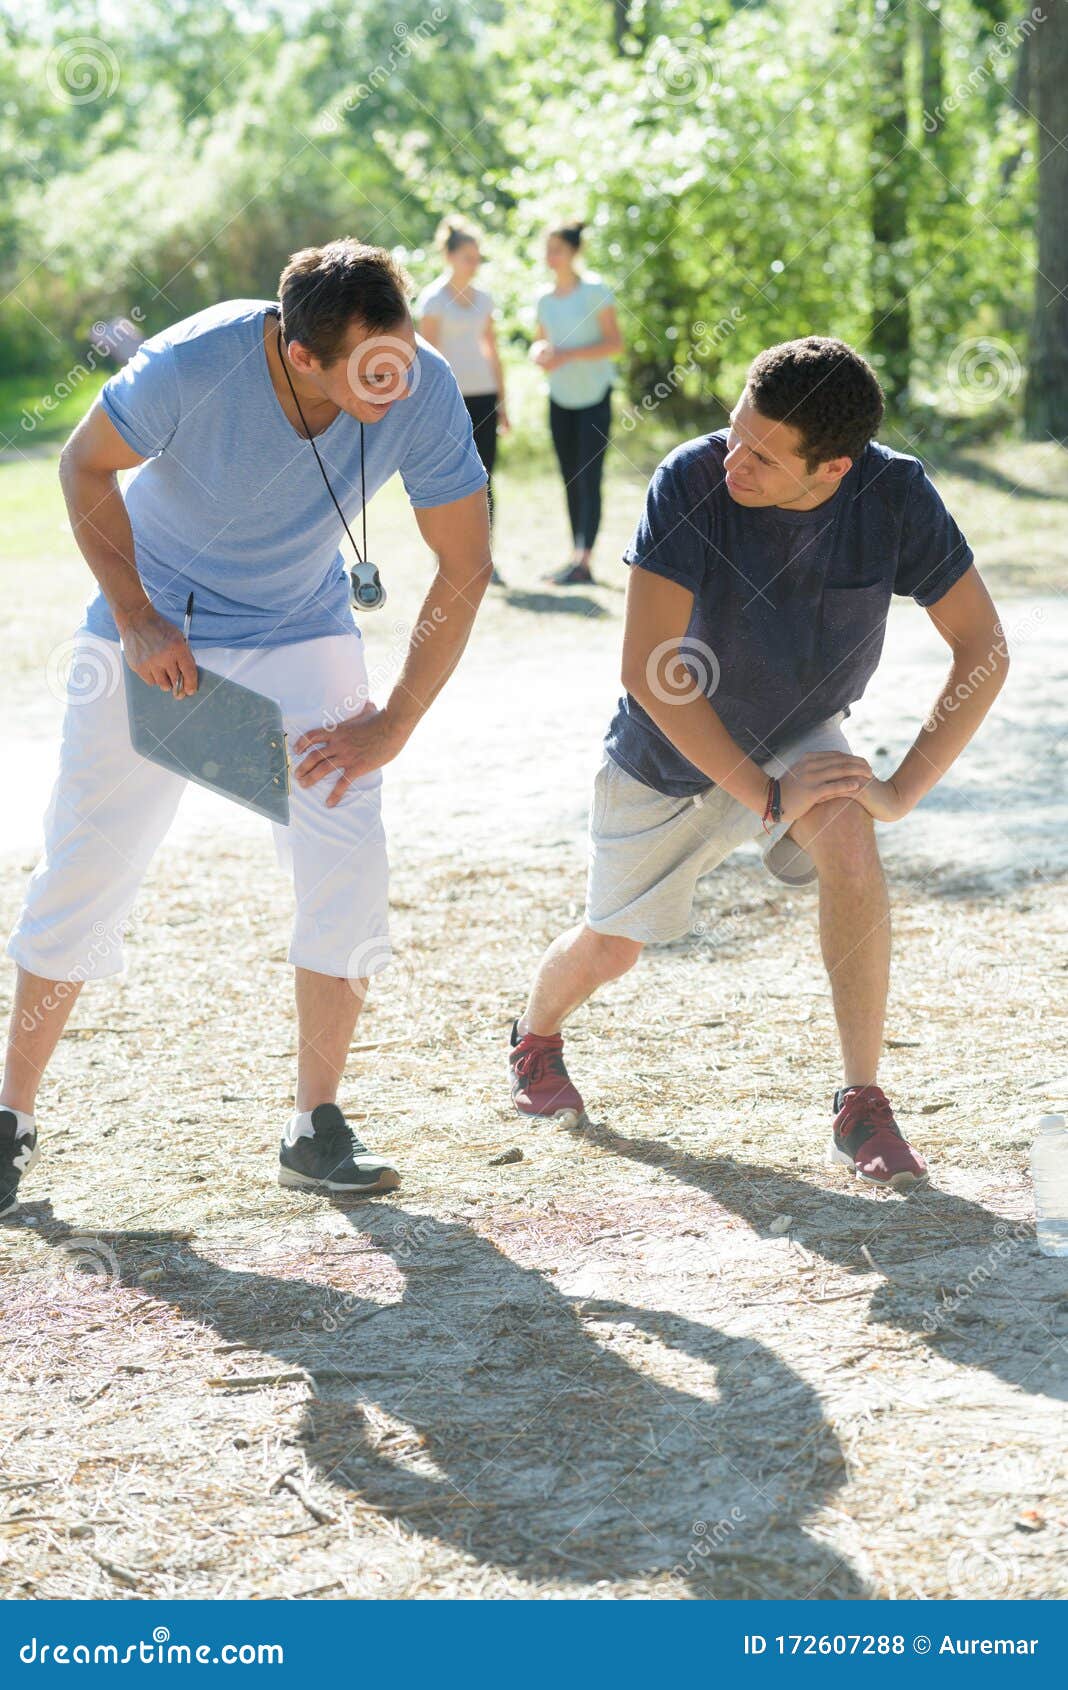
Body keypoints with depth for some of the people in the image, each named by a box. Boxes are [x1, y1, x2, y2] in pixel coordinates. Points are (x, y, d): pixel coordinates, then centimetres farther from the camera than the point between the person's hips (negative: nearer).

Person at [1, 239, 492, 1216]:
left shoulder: (423, 391, -26)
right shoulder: (196, 364, -32)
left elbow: (464, 564, -16)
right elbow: (86, 466, -13)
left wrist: (394, 724, -17)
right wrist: (136, 620, -19)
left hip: (302, 632, 2)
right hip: (156, 628, -2)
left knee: (348, 860, -13)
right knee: (88, 861, -1)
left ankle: (318, 1126, 0)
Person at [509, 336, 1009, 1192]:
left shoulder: (895, 495, -26)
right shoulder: (691, 481, -32)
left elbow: (983, 649, -19)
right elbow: (646, 668, -32)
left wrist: (903, 790, -26)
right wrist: (766, 797, -32)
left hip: (799, 737, 1)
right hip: (673, 753, -1)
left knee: (846, 835, -31)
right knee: (608, 951, 12)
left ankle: (862, 1106, -20)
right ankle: (537, 1037, 49)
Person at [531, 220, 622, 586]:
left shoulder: (594, 291, -10)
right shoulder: (545, 299, 7)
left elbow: (615, 343, -14)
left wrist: (568, 354, -23)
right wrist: (540, 352, -7)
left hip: (594, 395, -6)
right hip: (561, 398, 6)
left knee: (588, 479, -12)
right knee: (570, 482, 7)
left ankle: (584, 563, -18)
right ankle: (575, 558, 12)